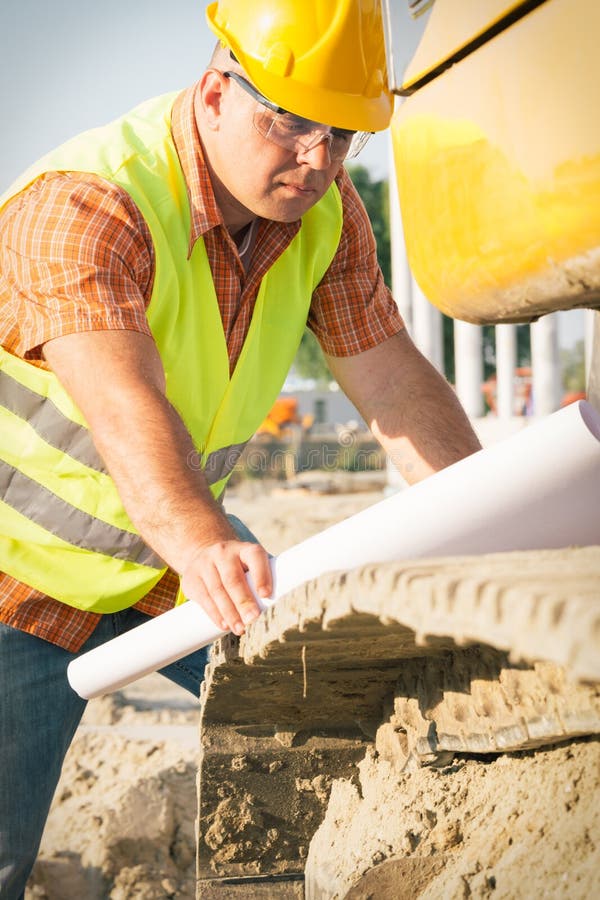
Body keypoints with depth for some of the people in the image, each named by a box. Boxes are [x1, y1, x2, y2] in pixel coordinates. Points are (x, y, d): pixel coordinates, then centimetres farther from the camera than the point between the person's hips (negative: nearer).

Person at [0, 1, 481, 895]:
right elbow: (124, 404, -48)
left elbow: (397, 386, -10)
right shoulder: (82, 204, -32)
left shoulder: (325, 209, -9)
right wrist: (201, 544, -66)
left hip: (169, 548, 6)